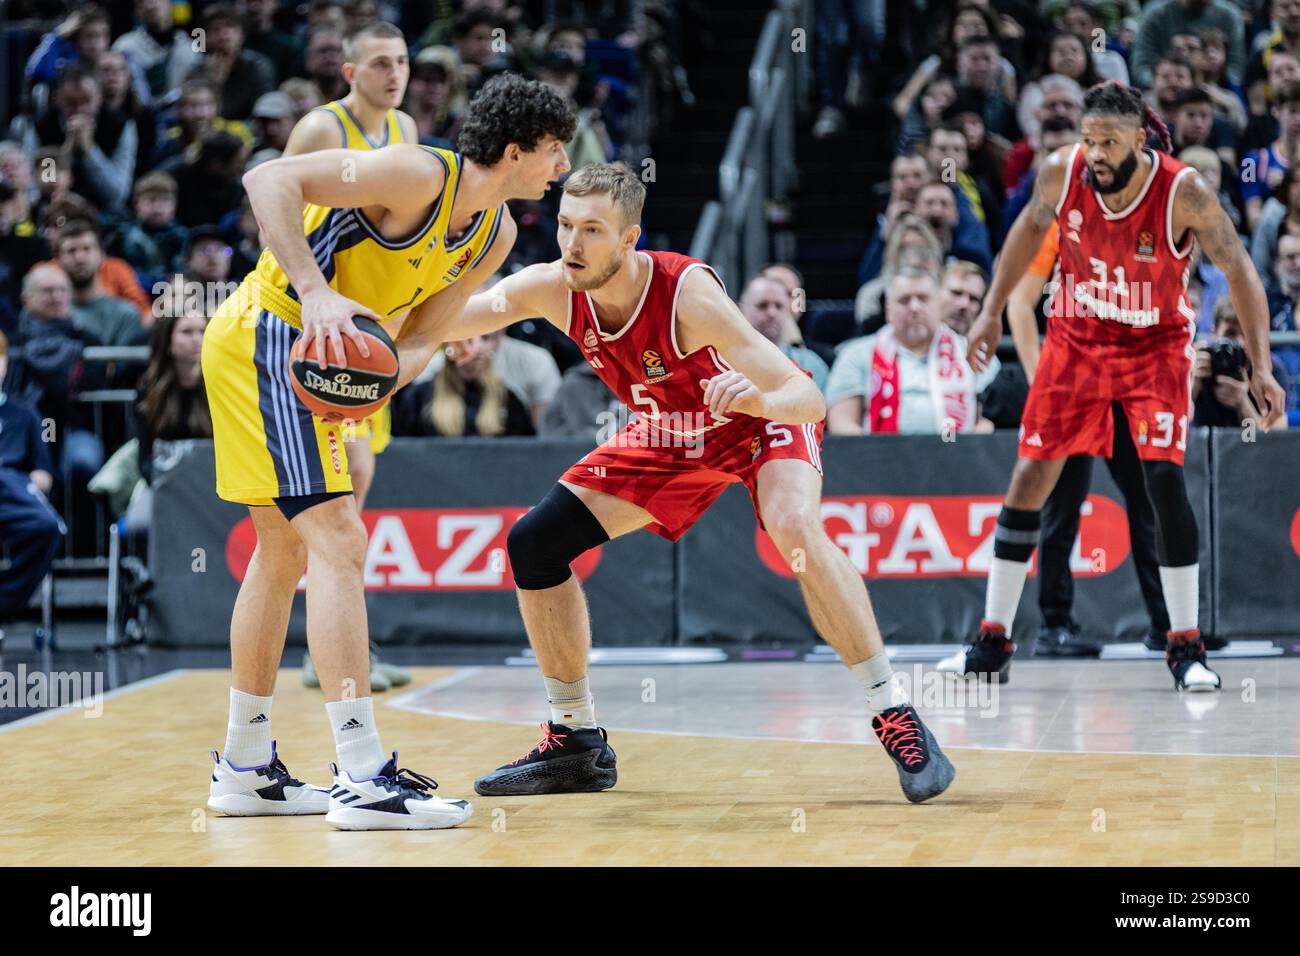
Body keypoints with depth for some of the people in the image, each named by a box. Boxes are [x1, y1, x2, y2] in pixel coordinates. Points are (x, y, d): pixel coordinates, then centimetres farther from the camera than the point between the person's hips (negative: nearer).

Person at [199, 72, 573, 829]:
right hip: (265, 338, -10)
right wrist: (315, 292, -36)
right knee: (339, 541, -16)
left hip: (308, 357, 10)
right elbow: (269, 179, -27)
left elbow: (420, 335, 8)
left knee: (284, 552, 17)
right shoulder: (419, 176, -21)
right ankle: (365, 780, -19)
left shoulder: (496, 233, 5)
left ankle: (246, 769, 28)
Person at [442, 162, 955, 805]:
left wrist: (762, 399, -61)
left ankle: (895, 717, -27)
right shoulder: (551, 290, -23)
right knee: (533, 545, -3)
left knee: (796, 529, -36)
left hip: (765, 417, -6)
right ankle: (576, 740, 11)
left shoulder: (686, 292, -37)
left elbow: (808, 397, -40)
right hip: (671, 436, 6)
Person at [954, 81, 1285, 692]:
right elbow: (1031, 227, 4)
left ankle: (1186, 647, -6)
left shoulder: (1183, 193, -26)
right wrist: (992, 312, 6)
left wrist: (1260, 365, -21)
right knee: (1030, 476, 0)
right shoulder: (1062, 173, -18)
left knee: (1164, 478, -18)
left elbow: (1238, 269, -15)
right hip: (1076, 339, 3)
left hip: (1155, 345, -3)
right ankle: (992, 642, 11)